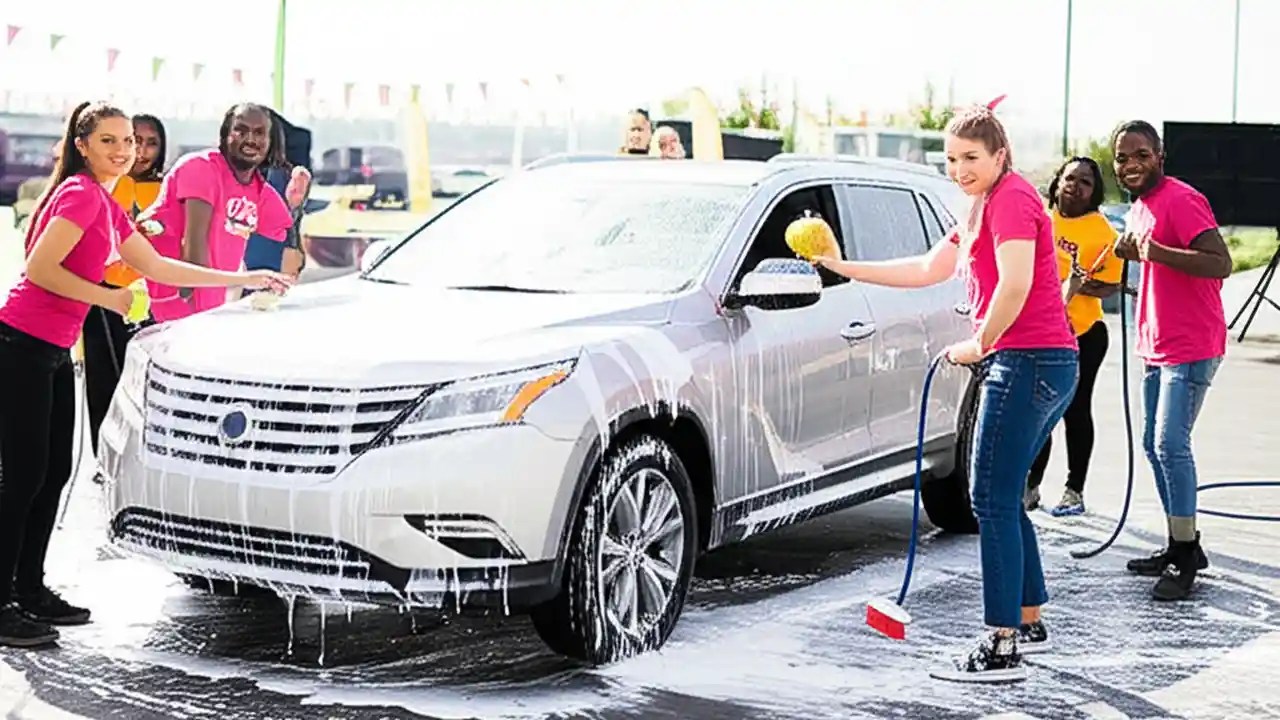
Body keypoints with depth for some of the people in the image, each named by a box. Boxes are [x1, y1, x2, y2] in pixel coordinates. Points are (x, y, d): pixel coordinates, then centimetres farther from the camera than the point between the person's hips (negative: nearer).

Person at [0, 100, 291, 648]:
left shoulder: (106, 205, 16)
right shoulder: (80, 194, -13)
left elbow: (157, 267, 23)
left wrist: (244, 279, 23)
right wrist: (107, 298, -11)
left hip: (52, 353, 10)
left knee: (54, 474, 13)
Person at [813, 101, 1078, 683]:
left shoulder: (1011, 198, -10)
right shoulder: (986, 207, 23)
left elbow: (1015, 284, -23)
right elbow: (927, 270, 28)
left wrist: (980, 344, -12)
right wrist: (843, 268, 25)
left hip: (1028, 362, -11)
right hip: (1045, 365, 11)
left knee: (993, 502, -10)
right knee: (1002, 501, 16)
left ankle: (1001, 650, -9)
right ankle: (1030, 624, 26)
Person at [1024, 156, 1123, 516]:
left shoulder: (1103, 232, -9)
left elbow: (1110, 285, -10)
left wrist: (1080, 287, -25)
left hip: (1082, 335, -4)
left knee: (1075, 411, 4)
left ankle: (1075, 491, 14)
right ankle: (1031, 487, 22)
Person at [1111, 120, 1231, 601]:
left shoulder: (1181, 201, -16)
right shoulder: (1139, 209, 14)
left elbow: (1220, 263, -27)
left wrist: (1157, 252, -35)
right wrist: (1134, 254, 11)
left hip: (1191, 348, -10)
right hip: (1157, 347, 10)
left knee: (1170, 444, -16)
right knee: (1155, 446, 14)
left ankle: (1185, 557, -10)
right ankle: (1181, 548, 24)